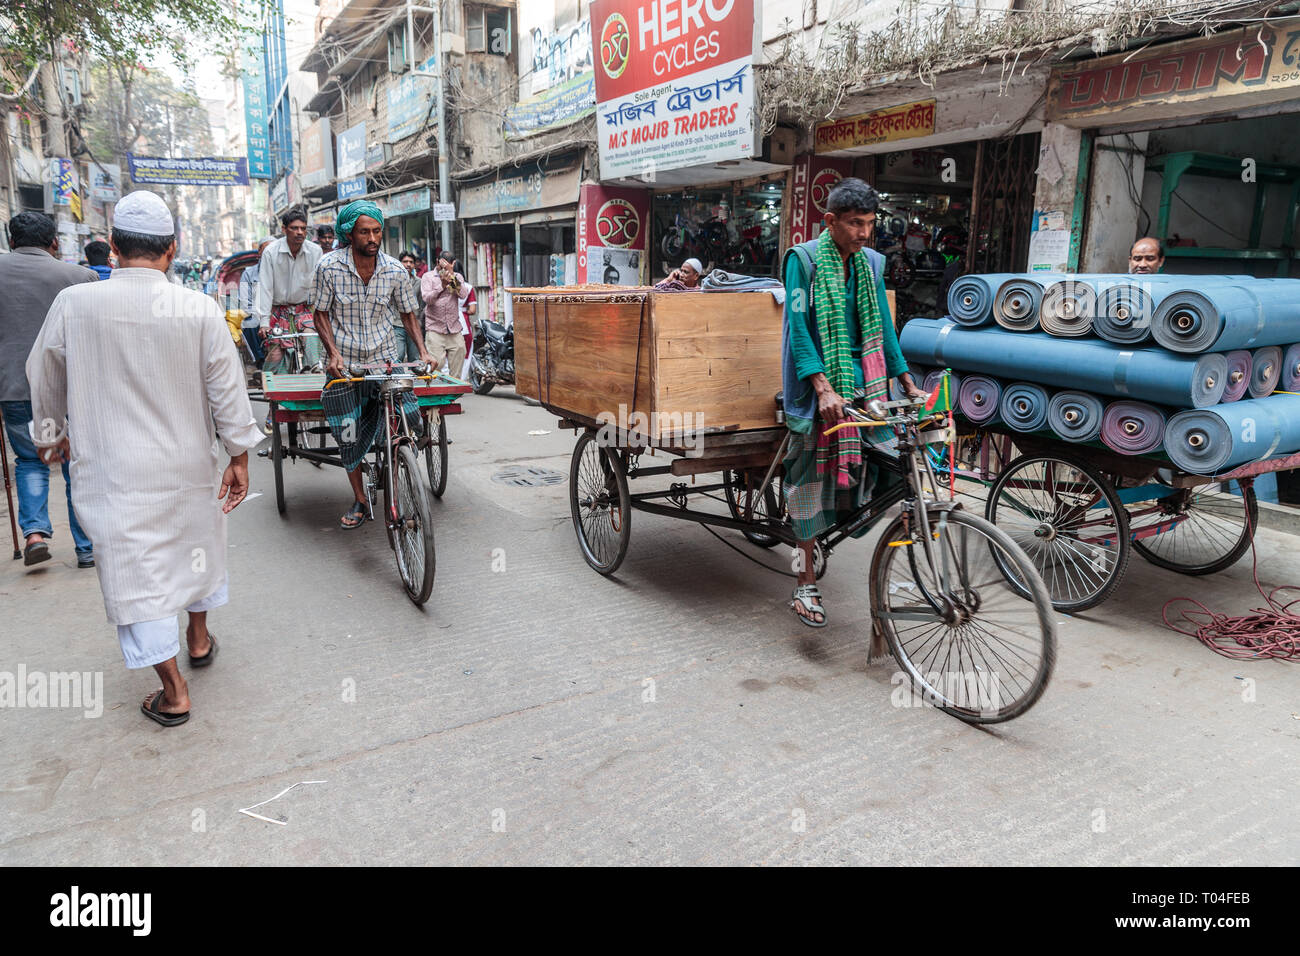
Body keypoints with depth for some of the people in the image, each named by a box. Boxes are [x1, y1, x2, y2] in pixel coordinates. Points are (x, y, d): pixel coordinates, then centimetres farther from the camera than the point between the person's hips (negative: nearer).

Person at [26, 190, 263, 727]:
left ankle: (173, 693, 10)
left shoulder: (73, 304, -9)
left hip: (113, 469, -1)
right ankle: (199, 638, 44)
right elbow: (227, 387, -7)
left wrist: (54, 433, 25)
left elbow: (45, 378, 6)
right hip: (189, 462, 2)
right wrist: (239, 456, 3)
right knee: (196, 543, 23)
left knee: (135, 568, 6)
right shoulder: (199, 309, -11)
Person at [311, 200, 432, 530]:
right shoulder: (330, 266, -7)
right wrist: (333, 352, -15)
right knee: (349, 436, 0)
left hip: (385, 357, 1)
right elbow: (322, 314, -1)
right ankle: (359, 500, 18)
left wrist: (423, 351, -3)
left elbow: (408, 314, 9)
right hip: (344, 363, -1)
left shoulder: (395, 270, -1)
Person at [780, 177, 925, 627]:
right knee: (812, 481, -3)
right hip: (818, 388, -5)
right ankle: (806, 584, 6)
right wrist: (823, 388, -24)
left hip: (863, 384, 6)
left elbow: (883, 327, 17)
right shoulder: (803, 259, -5)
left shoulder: (871, 263, 12)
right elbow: (798, 327, -13)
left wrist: (909, 384, 12)